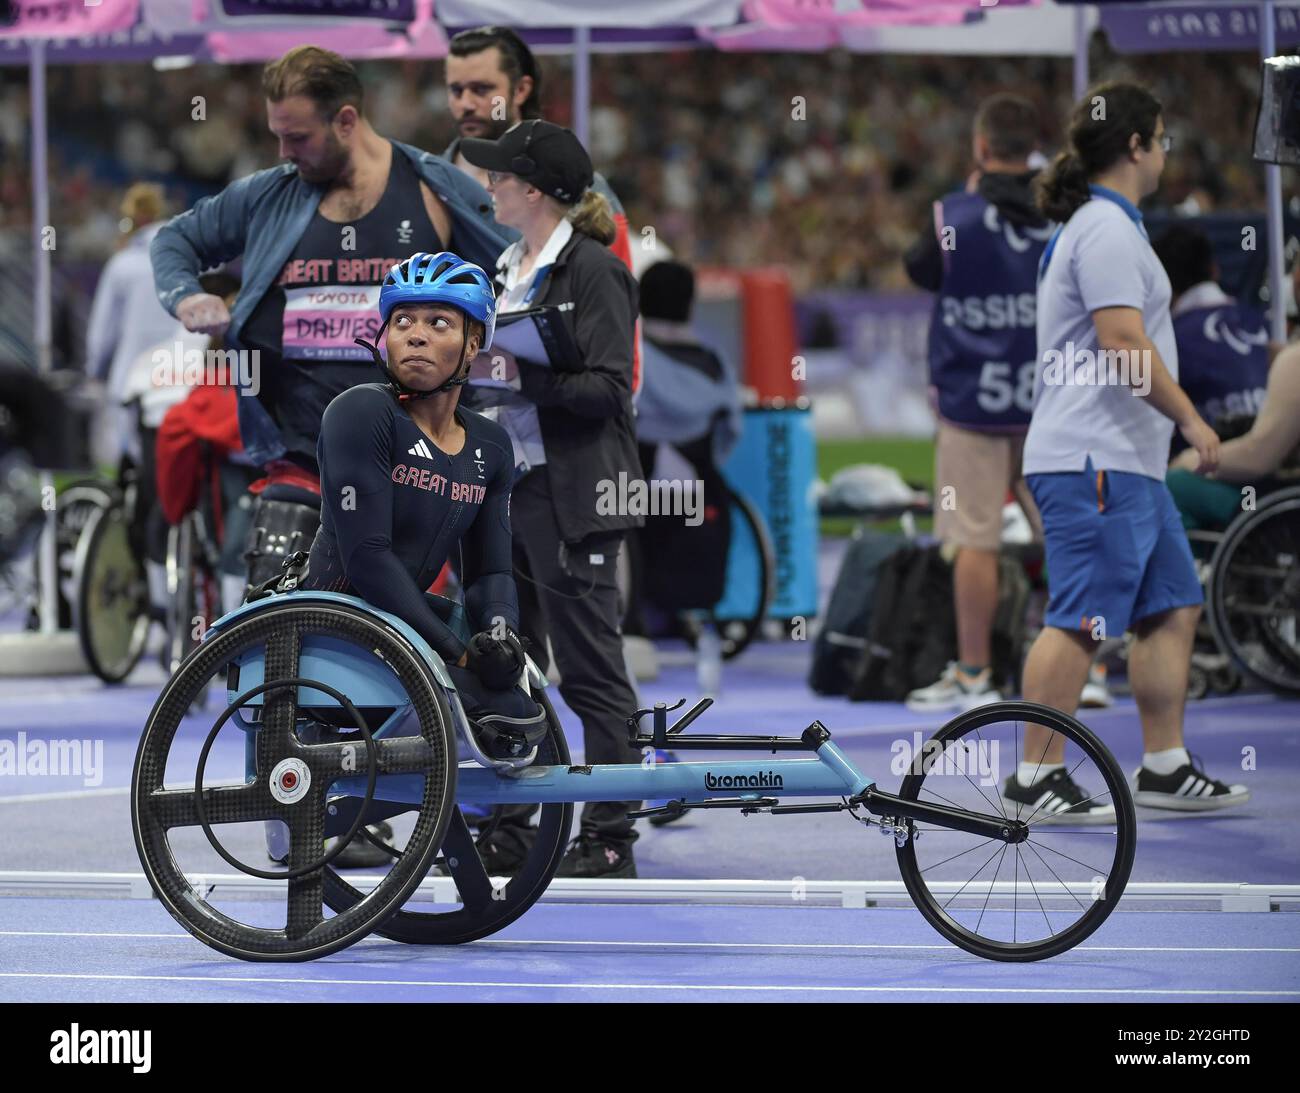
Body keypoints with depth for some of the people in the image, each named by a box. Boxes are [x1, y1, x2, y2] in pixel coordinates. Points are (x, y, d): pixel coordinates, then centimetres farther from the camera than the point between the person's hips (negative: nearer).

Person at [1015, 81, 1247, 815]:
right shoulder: (1107, 228, -14)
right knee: (1078, 622, -9)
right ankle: (1037, 776, -6)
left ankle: (1164, 768, 15)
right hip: (1093, 460, -11)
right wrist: (1193, 421, -15)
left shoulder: (1107, 224, 19)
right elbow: (1125, 345, -21)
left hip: (1130, 463, 11)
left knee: (1172, 610, 11)